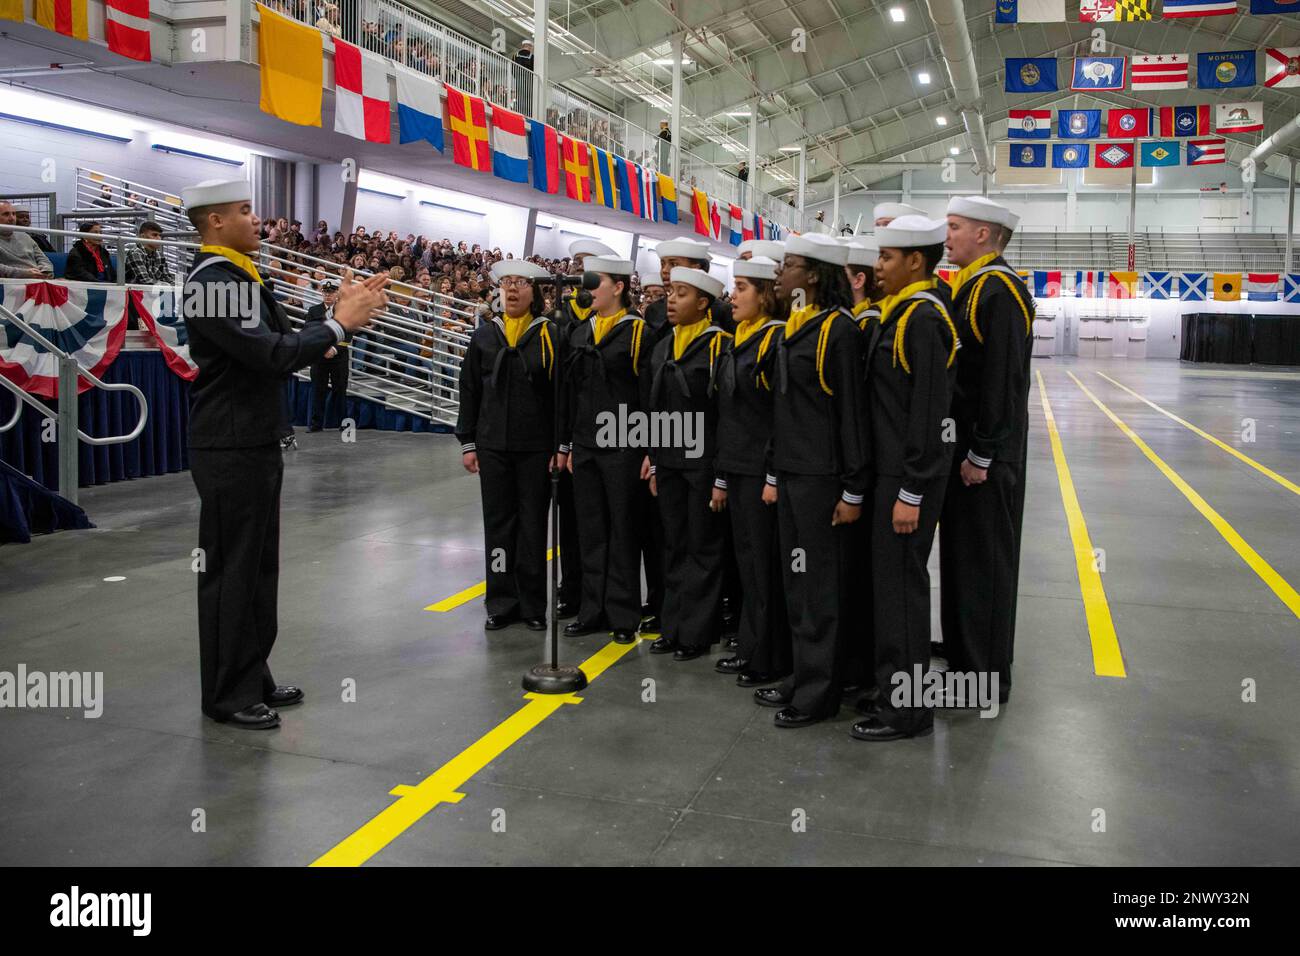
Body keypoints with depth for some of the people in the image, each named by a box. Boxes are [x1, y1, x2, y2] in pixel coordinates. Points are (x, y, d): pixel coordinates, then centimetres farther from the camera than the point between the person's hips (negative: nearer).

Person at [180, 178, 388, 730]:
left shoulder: (240, 276, 14)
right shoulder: (213, 282, -17)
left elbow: (281, 345, 12)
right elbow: (272, 355, -24)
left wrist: (340, 311, 2)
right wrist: (339, 323, -15)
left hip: (257, 444, 10)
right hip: (230, 451, -10)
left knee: (258, 566, 16)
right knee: (230, 571, 0)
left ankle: (252, 679, 28)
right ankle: (227, 695, 12)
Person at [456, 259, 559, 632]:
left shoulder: (550, 335, -1)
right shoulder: (484, 336, 8)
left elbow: (561, 393, -2)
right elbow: (469, 391, 10)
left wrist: (561, 446, -6)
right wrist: (468, 443, 6)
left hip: (536, 447, -3)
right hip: (493, 446, 3)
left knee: (533, 525, 5)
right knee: (498, 523, 8)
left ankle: (533, 605, 15)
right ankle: (502, 602, 18)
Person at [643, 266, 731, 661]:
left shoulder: (718, 346, -10)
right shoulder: (663, 348, 12)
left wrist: (723, 475, -15)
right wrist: (653, 457, 14)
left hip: (703, 462, -7)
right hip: (669, 461, 7)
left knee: (703, 548, 3)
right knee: (674, 547, 12)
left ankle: (697, 633, 11)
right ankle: (673, 627, 21)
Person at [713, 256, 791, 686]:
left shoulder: (777, 339, -11)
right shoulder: (735, 344, 14)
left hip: (763, 469, -8)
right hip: (738, 468, 8)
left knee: (765, 563, -2)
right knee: (747, 558, 13)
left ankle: (771, 659, 8)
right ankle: (750, 646, 23)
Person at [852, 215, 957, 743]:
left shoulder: (922, 316, -16)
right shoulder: (902, 312, 13)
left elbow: (928, 413, -20)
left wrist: (911, 492, -20)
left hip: (910, 475, -10)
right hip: (892, 470, 10)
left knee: (900, 581, -2)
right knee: (894, 578, 15)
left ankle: (908, 708, 9)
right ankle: (896, 685, 27)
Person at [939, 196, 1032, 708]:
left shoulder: (1000, 291, -15)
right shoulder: (966, 287, 14)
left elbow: (1003, 381, -21)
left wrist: (982, 455, -20)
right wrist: (960, 450, 13)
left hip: (987, 456, -9)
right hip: (961, 446, 9)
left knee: (986, 561, 0)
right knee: (960, 554, 16)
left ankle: (987, 678, 10)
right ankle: (962, 654, 28)